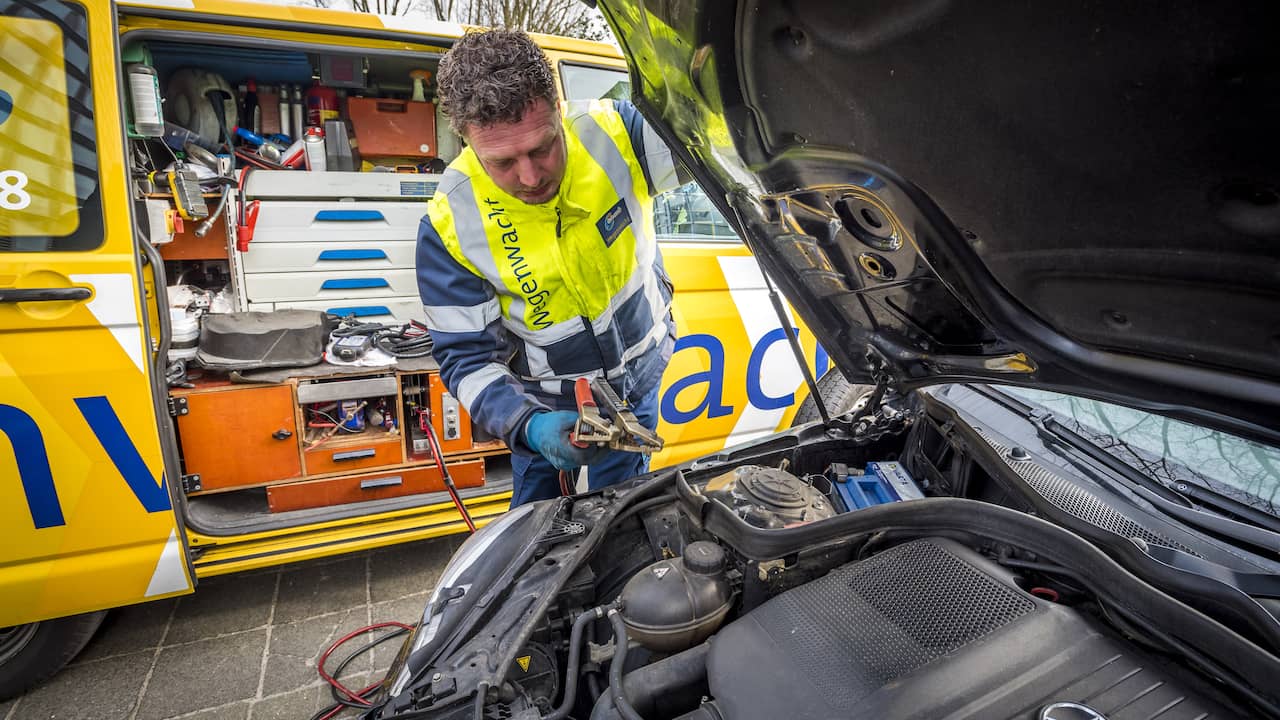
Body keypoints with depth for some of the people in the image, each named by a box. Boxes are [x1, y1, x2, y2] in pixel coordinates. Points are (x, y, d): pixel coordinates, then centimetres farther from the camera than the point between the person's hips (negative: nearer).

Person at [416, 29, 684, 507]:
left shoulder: (614, 133, -23)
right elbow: (467, 355, -18)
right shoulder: (450, 224, -24)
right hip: (545, 400, 0)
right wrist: (527, 425, -36)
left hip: (638, 377, 1)